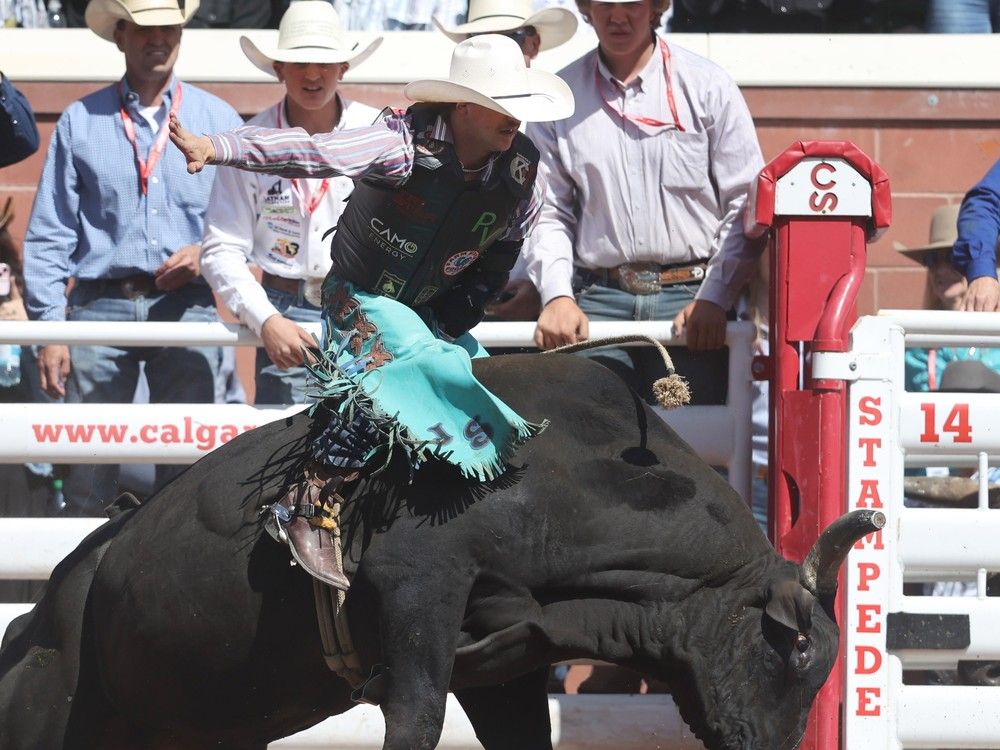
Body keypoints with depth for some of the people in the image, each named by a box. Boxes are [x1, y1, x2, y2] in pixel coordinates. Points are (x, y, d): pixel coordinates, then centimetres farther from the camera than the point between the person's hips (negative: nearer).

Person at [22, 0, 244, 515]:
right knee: (86, 474, -3)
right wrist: (49, 330, -2)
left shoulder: (219, 120, 12)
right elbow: (48, 235, 6)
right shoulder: (80, 122, 10)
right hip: (101, 306, 0)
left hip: (188, 307, 0)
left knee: (188, 472, -3)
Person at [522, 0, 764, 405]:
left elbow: (745, 204, 3)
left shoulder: (708, 86, 6)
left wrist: (712, 299, -8)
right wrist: (557, 295, -5)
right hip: (598, 301, 2)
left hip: (690, 296, -2)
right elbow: (547, 210, 11)